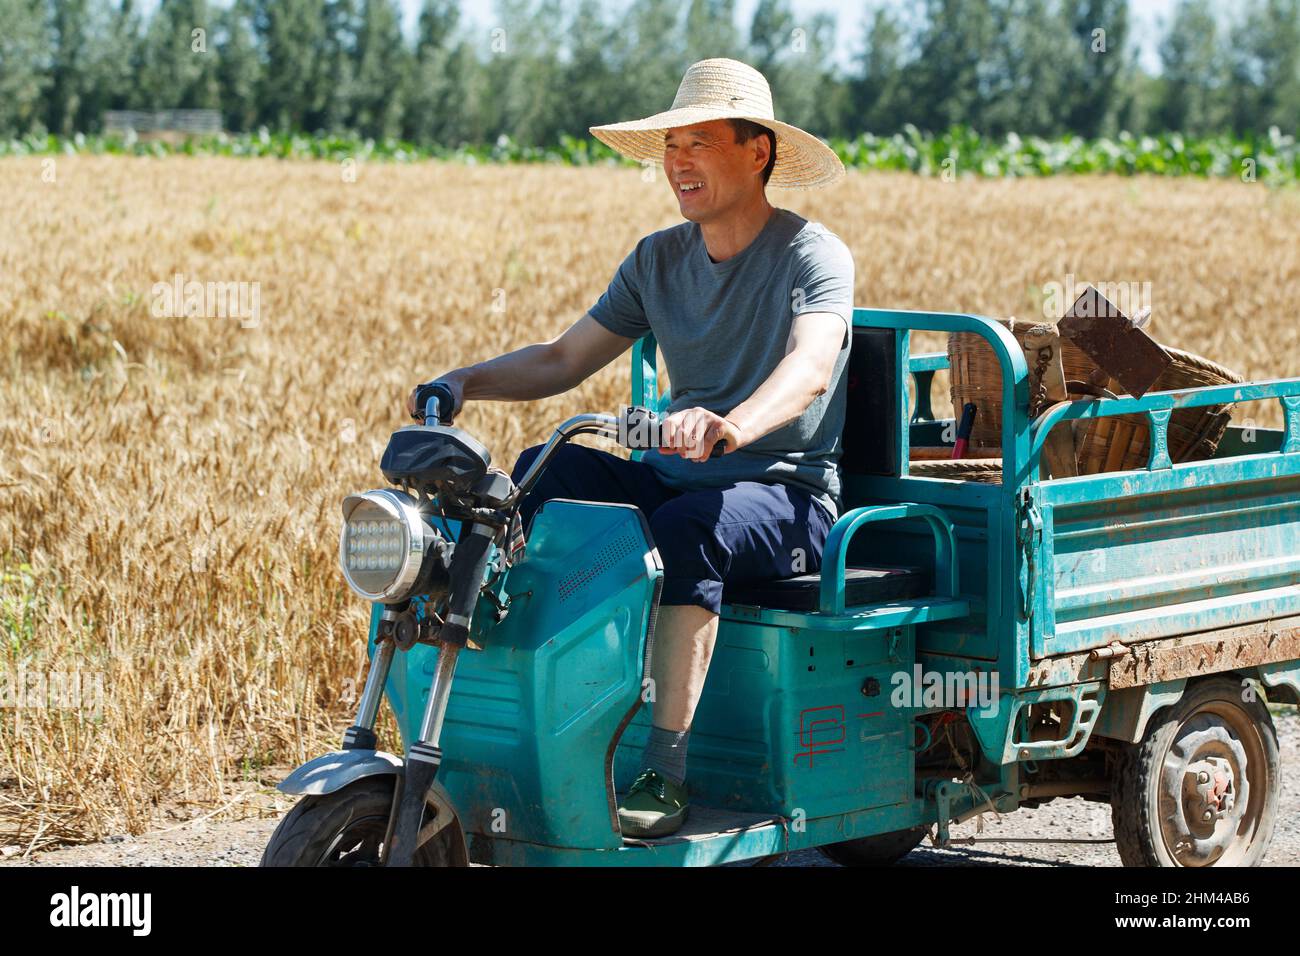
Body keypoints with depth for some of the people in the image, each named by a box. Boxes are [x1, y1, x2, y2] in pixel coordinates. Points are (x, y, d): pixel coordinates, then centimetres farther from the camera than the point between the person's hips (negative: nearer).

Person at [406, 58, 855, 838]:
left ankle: (664, 773, -35)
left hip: (788, 495, -6)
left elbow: (810, 367, -27)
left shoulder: (811, 254, -8)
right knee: (542, 475, -18)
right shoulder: (659, 259, 12)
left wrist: (733, 427, -48)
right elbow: (565, 360, 13)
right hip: (678, 479, 6)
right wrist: (469, 382, -6)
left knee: (685, 529, -37)